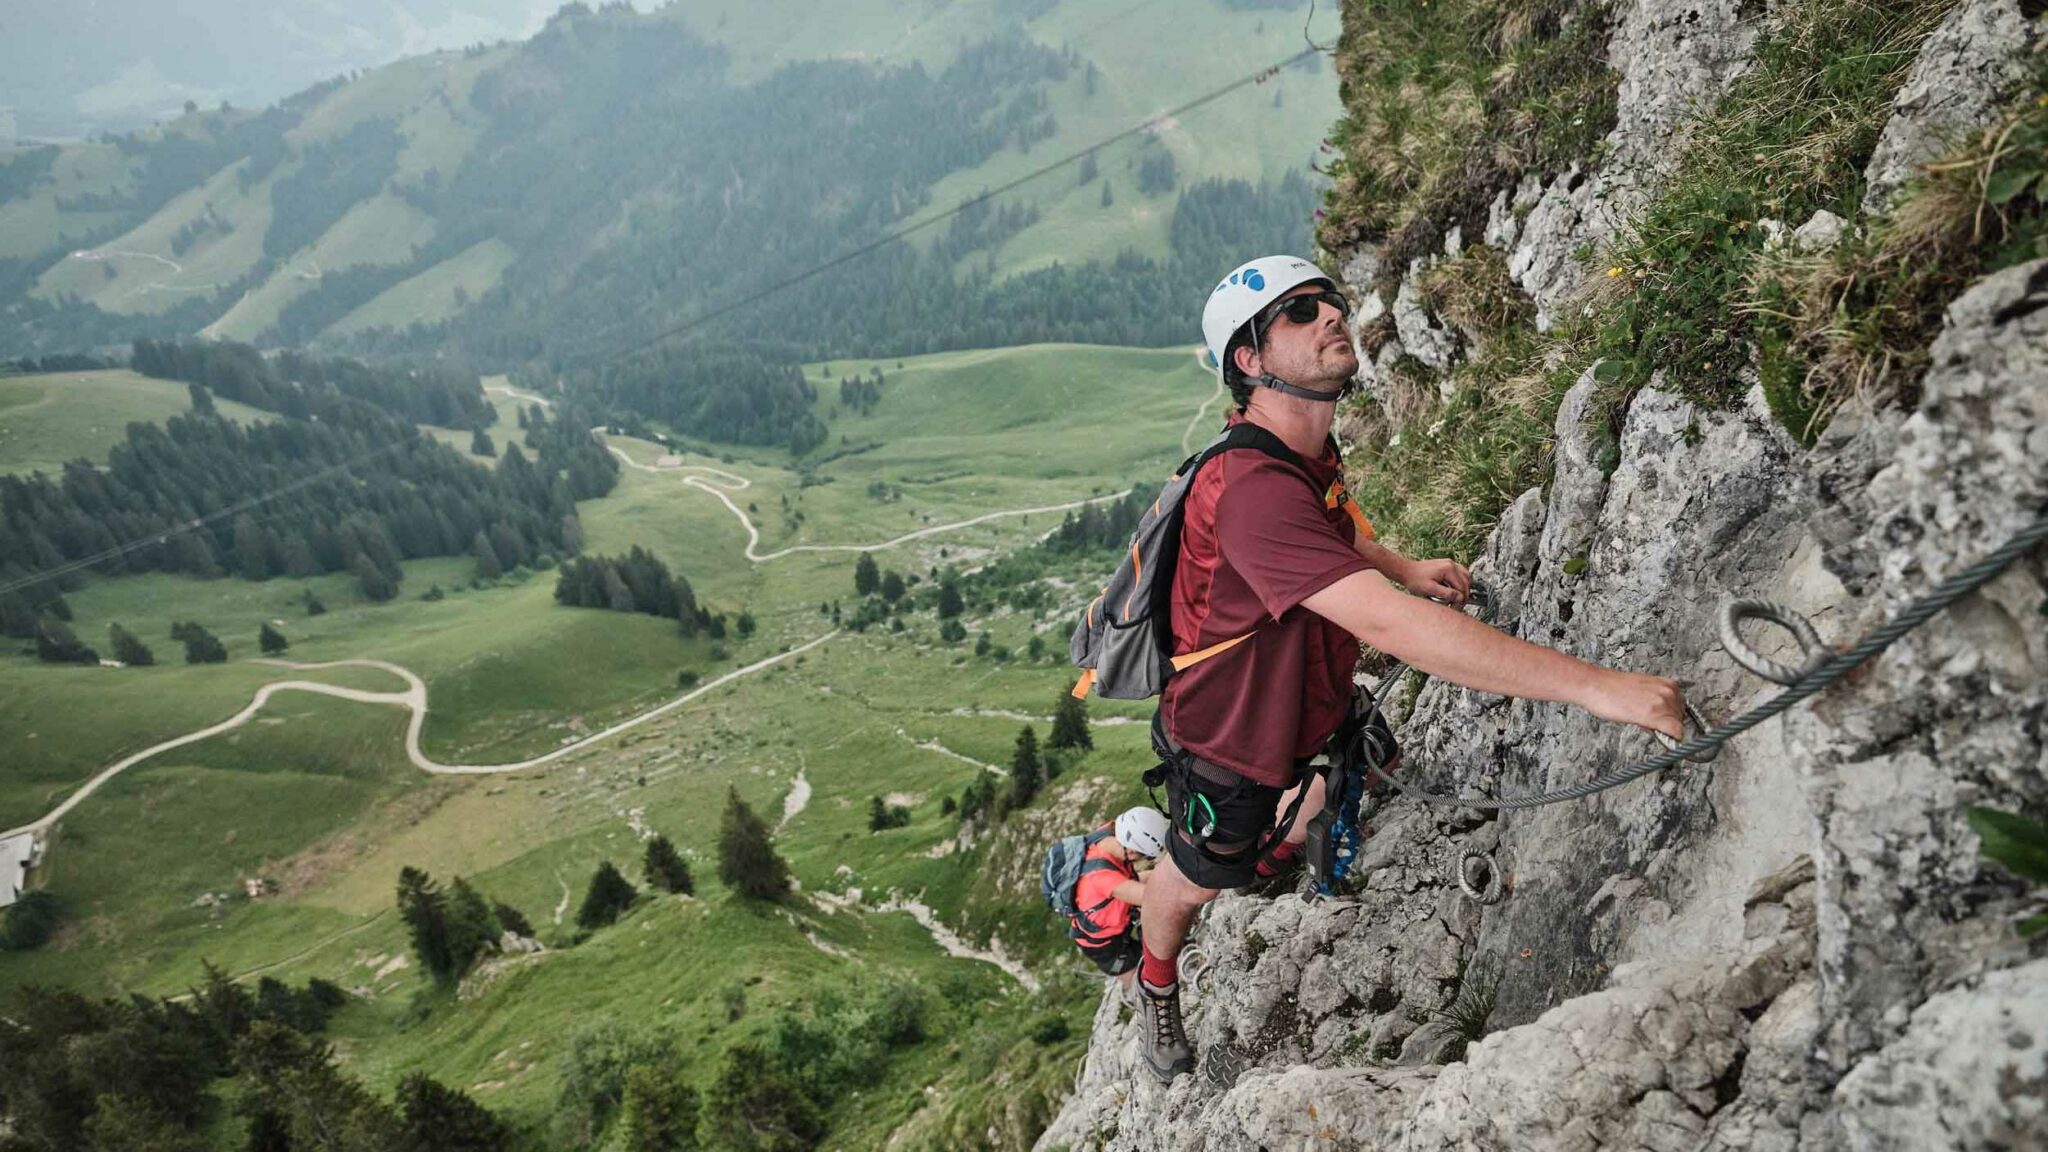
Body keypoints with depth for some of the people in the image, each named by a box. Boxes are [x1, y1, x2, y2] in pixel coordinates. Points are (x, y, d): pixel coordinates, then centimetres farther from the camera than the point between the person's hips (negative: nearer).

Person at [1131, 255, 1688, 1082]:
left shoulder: (1309, 448, -7)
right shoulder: (1252, 490, -41)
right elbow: (1386, 623, -49)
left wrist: (1407, 568, -2)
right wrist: (1592, 685, -49)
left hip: (1311, 697, 8)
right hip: (1231, 741, -8)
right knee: (1195, 883, 18)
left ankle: (1277, 851, 63)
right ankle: (1157, 984, 52)